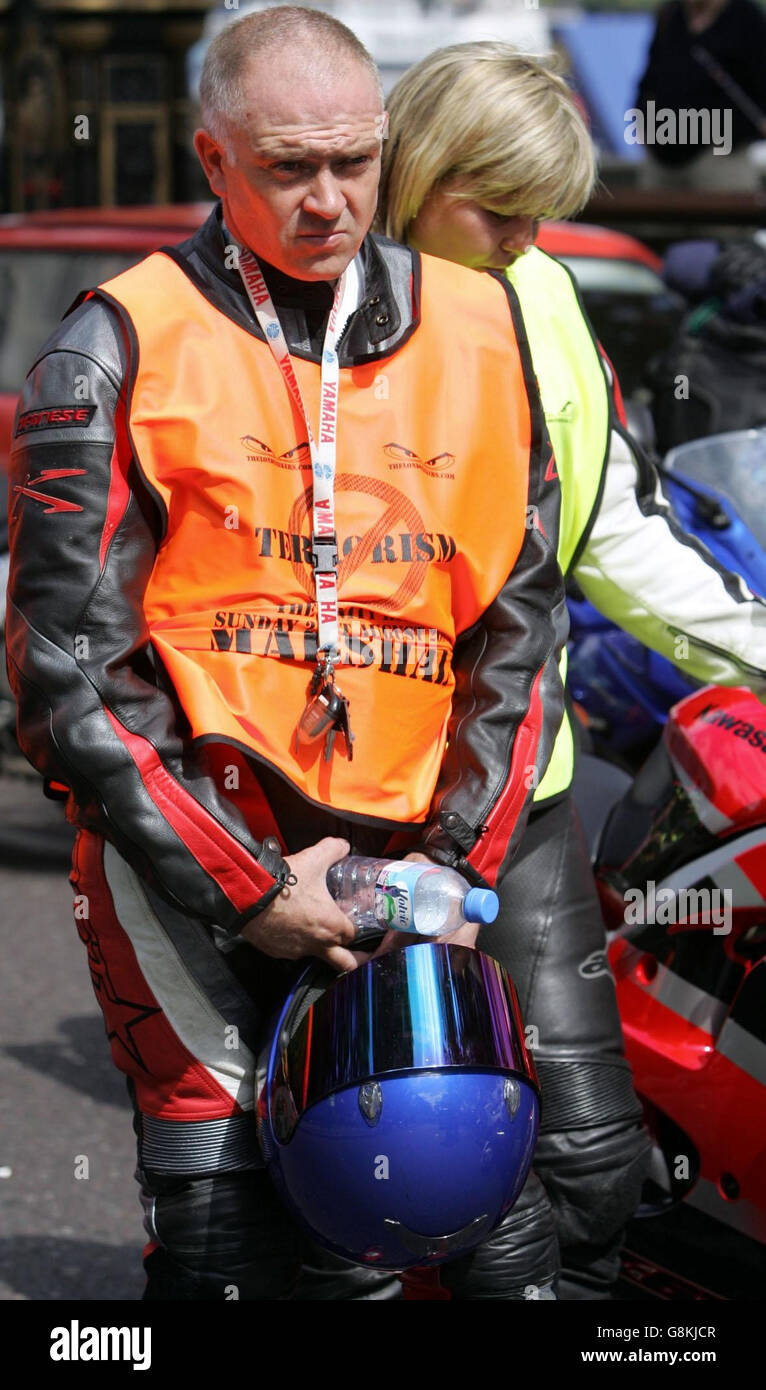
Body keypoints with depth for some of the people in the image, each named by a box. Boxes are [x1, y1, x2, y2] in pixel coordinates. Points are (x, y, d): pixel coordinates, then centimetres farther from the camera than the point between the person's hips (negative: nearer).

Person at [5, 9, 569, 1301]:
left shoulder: (479, 332, 11)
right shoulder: (120, 349, -1)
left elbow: (519, 627, 14)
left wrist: (456, 864, 2)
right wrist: (245, 889, -9)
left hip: (405, 855, 4)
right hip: (186, 842, -4)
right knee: (224, 1228, -11)